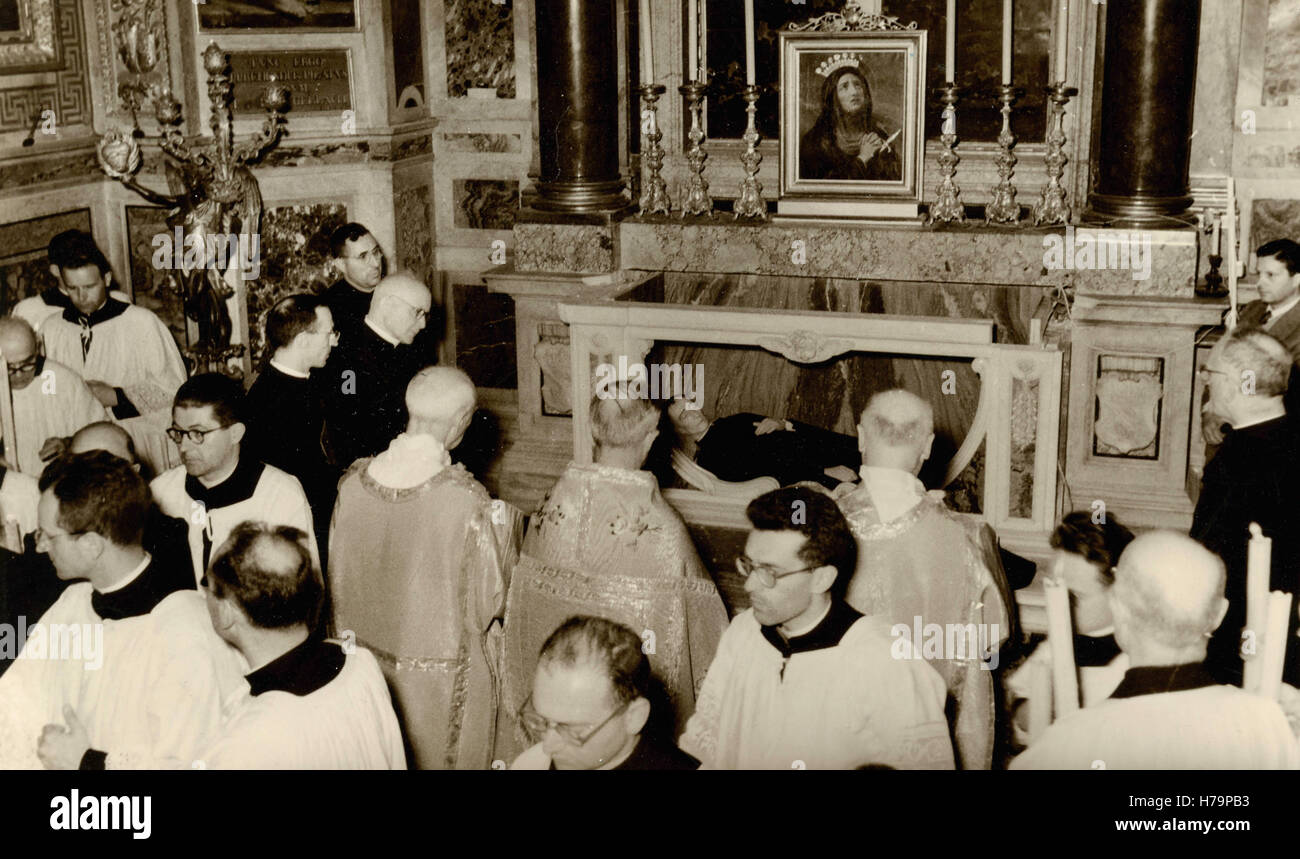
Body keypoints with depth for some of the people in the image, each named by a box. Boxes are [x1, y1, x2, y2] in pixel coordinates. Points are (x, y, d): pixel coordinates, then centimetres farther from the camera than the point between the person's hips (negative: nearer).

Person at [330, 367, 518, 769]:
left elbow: (338, 578, 2)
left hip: (368, 660, 4)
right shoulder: (469, 502, -27)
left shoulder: (353, 483, -12)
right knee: (445, 758, 17)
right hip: (444, 676, -4)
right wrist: (503, 527, 1)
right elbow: (486, 602, -13)